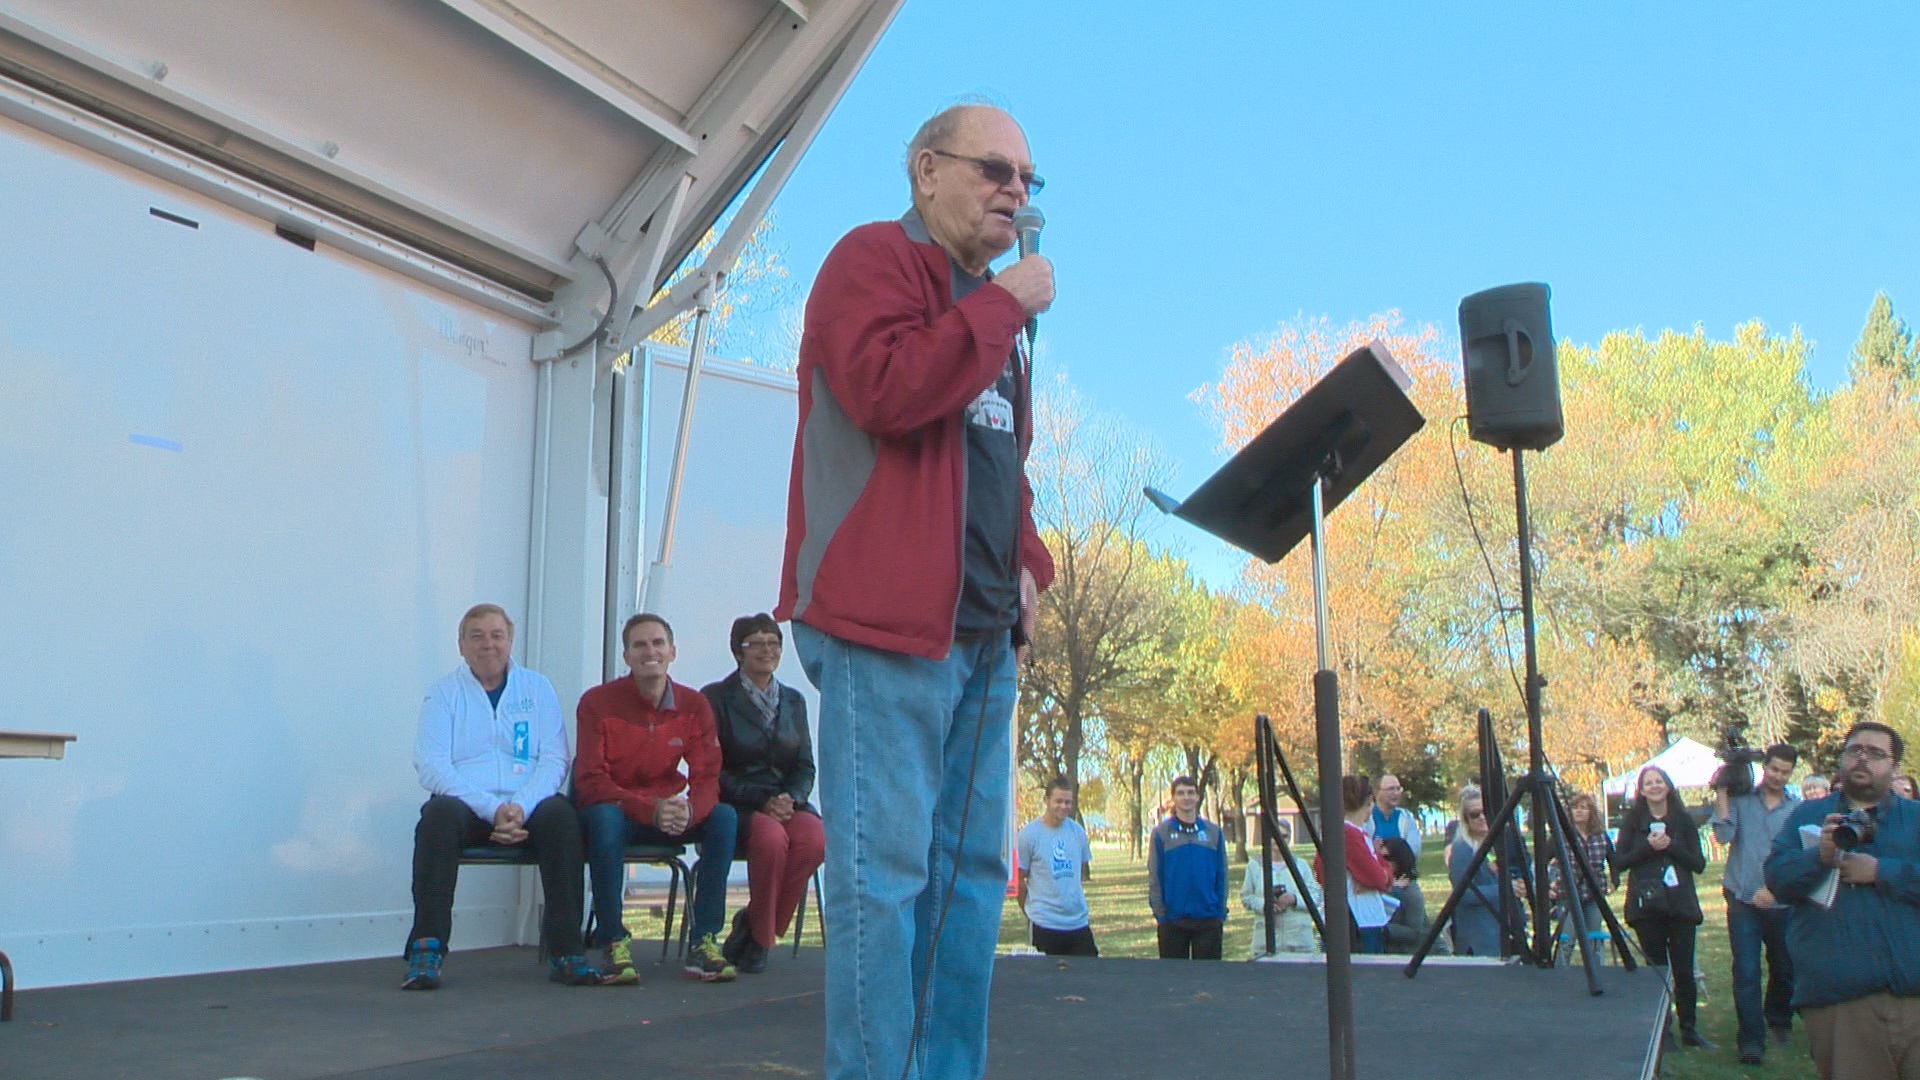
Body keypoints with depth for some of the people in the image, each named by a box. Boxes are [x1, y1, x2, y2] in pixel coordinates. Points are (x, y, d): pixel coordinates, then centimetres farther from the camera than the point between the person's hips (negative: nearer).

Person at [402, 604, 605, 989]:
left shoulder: (538, 689, 13)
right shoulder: (443, 693, 10)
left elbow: (554, 759, 4)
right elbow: (431, 766, -3)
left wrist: (521, 807, -16)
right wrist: (491, 809, -17)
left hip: (527, 804, 1)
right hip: (466, 805, 0)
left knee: (560, 814, -31)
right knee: (439, 813, -33)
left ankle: (566, 952, -29)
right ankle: (426, 952, -34)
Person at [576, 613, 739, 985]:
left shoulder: (694, 705, -2)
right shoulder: (597, 702, -11)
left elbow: (707, 778, -6)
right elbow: (590, 782, -17)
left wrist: (688, 811, -32)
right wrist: (650, 810, -33)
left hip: (668, 813, 4)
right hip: (615, 812, -3)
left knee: (724, 817, -22)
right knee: (604, 817, -37)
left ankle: (704, 943, -19)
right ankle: (614, 944, -27)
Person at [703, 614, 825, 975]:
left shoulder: (793, 701, 18)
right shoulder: (715, 698, 3)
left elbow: (805, 765, 13)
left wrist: (790, 798, -10)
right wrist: (760, 801, -17)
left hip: (786, 801, 4)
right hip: (735, 805, -4)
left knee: (814, 839, -29)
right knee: (772, 837, -36)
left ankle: (755, 928, -9)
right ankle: (761, 932, -11)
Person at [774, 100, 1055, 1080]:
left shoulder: (987, 303, 24)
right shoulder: (874, 257, -2)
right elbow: (885, 389, -21)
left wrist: (1028, 560, 12)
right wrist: (1003, 304, -11)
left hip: (982, 629, 9)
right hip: (889, 622, -9)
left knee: (971, 871, 11)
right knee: (885, 871, -8)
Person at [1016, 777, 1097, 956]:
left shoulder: (1078, 832, 6)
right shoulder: (1029, 834, -8)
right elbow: (1020, 879, -2)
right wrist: (1028, 913, 4)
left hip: (1079, 921, 4)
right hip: (1045, 923, -4)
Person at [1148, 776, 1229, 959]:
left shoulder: (1213, 831, 5)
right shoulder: (1161, 832, -1)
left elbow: (1222, 875, 7)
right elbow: (1154, 876, -2)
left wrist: (1222, 912, 1)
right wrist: (1159, 913, -7)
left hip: (1208, 919, 2)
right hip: (1173, 920, -2)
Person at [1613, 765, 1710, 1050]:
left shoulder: (1683, 820, 6)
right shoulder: (1632, 821, 4)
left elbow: (1699, 863, 3)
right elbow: (1619, 862, 0)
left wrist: (1671, 846, -12)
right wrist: (1648, 847, -13)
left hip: (1680, 905, 0)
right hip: (1646, 905, 0)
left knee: (1683, 969, -1)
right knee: (1656, 968, 4)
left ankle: (1689, 1029, 11)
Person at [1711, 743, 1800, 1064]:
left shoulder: (1798, 809, 3)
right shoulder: (1740, 800, 1)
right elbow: (1724, 835, -13)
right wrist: (1721, 793, -11)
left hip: (1780, 903, 2)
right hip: (1743, 902, -2)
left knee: (1784, 969, 16)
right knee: (1746, 972, -6)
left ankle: (1779, 1020, 40)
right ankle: (1751, 1040, -1)